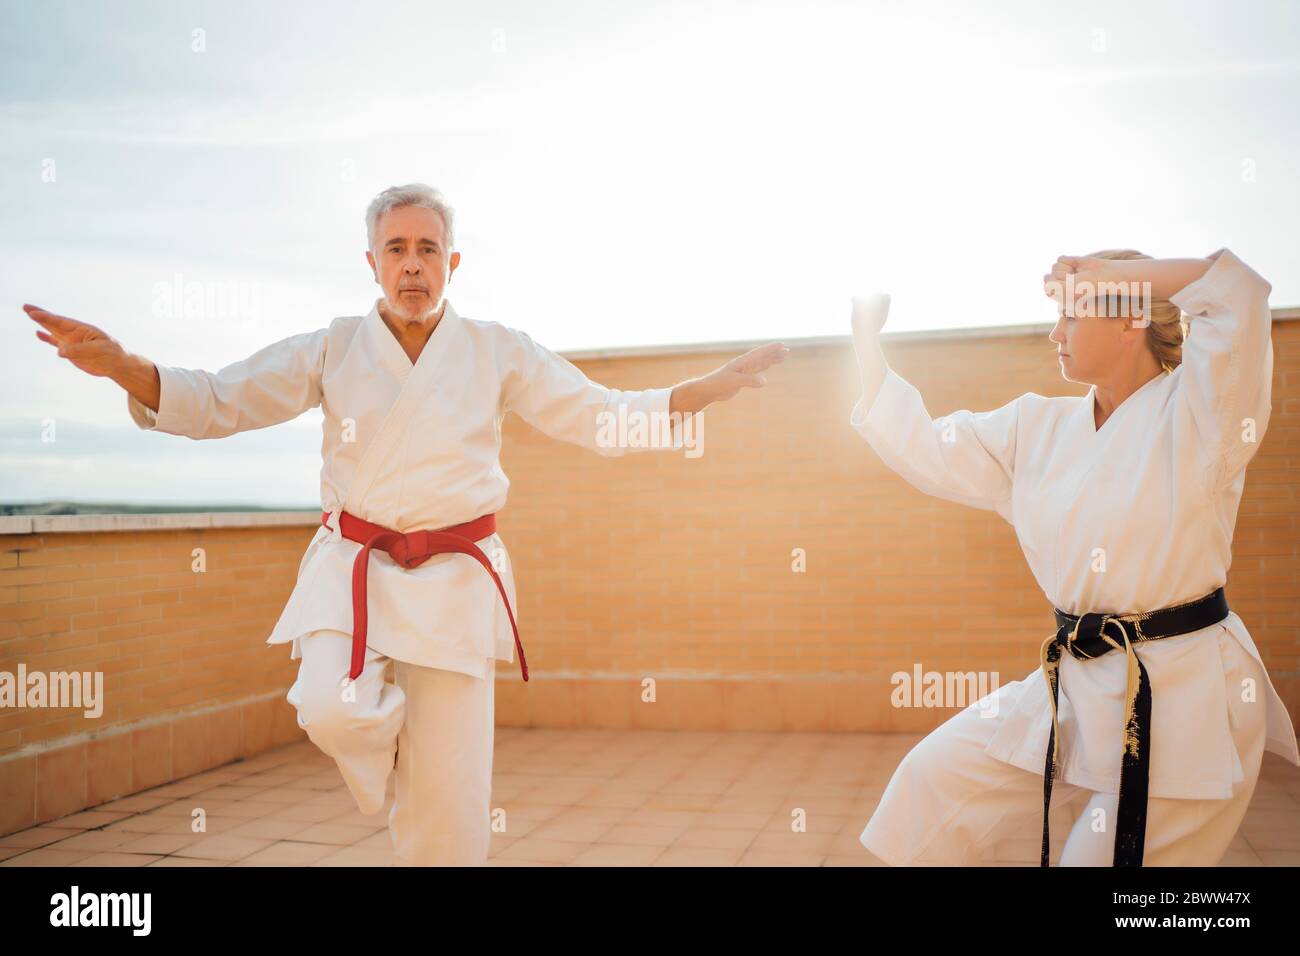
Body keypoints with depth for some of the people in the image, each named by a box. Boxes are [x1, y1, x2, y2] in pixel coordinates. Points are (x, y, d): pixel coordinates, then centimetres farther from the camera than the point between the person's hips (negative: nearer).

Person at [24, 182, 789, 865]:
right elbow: (216, 404, -1)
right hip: (352, 566, 1)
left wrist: (716, 387, -15)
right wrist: (121, 366, -20)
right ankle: (392, 740, 14)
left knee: (450, 801, 1)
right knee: (333, 712, -25)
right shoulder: (332, 350, 1)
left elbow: (601, 417, -3)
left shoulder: (500, 352, -1)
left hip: (453, 578, 0)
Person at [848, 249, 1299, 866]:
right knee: (936, 779, 5)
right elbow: (922, 448, 3)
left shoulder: (1196, 412, -10)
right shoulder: (1036, 428, 7)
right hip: (1075, 686, 6)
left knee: (1113, 856, 3)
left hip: (1184, 699, -6)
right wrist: (866, 334, 3)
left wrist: (1100, 270, -13)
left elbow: (1236, 290, -24)